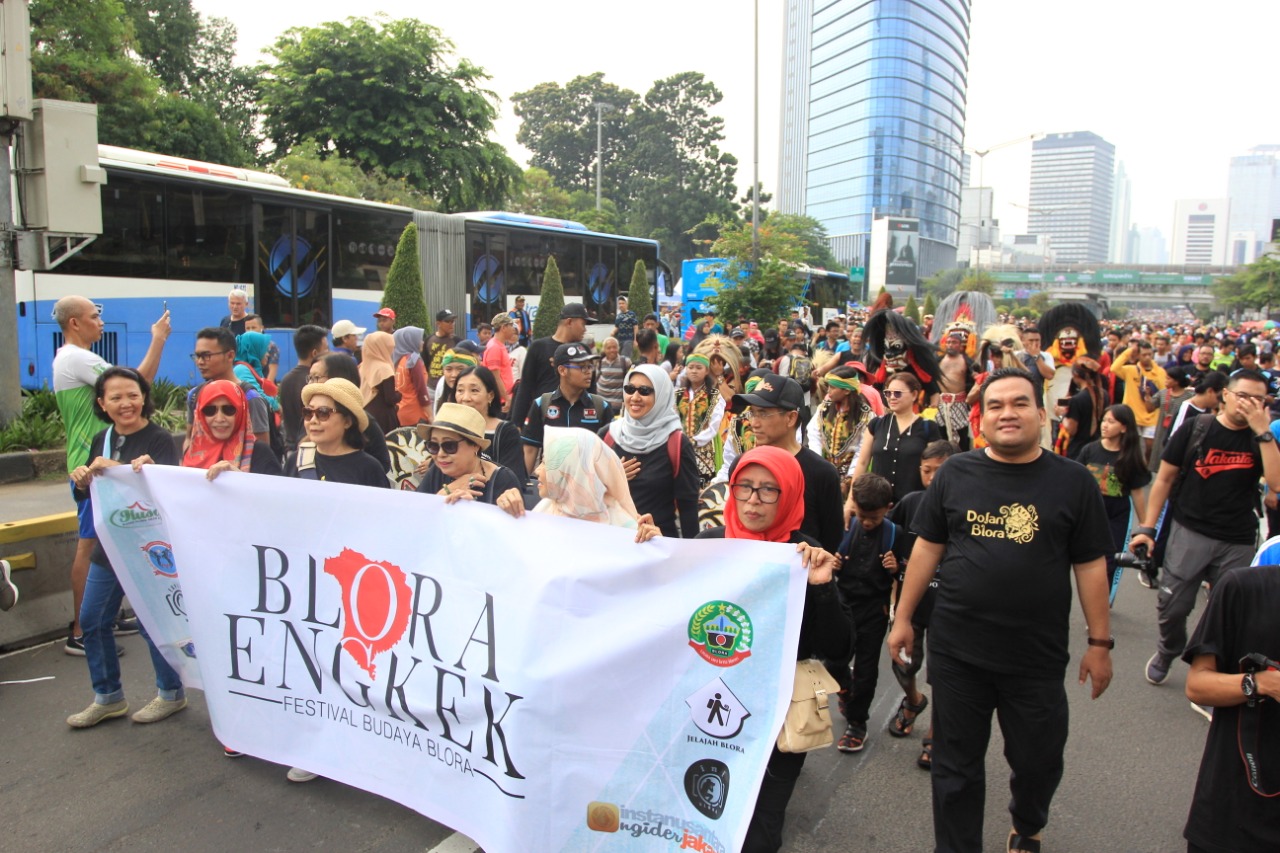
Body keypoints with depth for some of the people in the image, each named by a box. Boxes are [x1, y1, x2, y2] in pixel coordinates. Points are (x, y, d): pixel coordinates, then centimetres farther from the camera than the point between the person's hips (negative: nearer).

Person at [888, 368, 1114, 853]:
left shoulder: (1073, 482, -2)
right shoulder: (955, 474, 1)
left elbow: (1090, 565, 0)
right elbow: (927, 547, 5)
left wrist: (1100, 643, 0)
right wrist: (903, 618, 5)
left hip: (1038, 658, 0)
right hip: (956, 653, 1)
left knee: (1038, 761, 17)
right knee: (957, 768, 12)